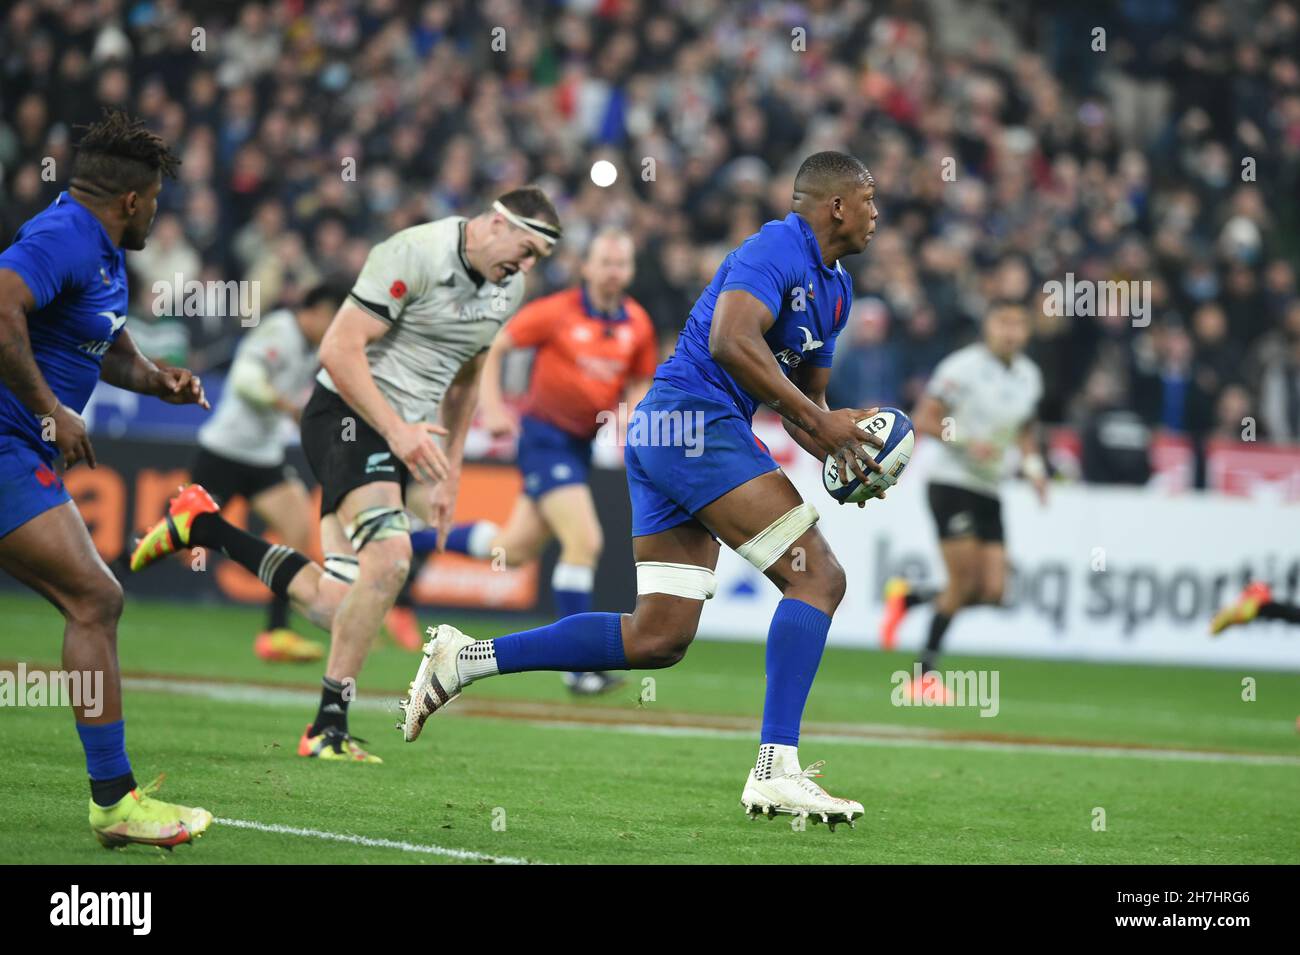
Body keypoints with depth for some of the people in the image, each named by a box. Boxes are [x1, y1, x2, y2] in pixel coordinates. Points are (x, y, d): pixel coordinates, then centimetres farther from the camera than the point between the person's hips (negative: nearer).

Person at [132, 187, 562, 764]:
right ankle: (329, 723, -21)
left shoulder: (506, 291, 9)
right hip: (349, 414, -8)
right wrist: (396, 430, -26)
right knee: (390, 555, -29)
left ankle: (203, 526, 16)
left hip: (406, 434, 8)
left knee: (338, 604, -3)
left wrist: (450, 473, 22)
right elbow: (339, 349, -20)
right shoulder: (415, 255, -17)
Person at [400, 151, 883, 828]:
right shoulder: (778, 250, -9)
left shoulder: (835, 287, 22)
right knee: (818, 577, -14)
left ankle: (466, 658, 9)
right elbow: (730, 340, -25)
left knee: (658, 638, 6)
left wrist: (842, 453, 6)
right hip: (695, 421, -10)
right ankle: (776, 770, -21)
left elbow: (802, 396, 27)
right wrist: (818, 418, -22)